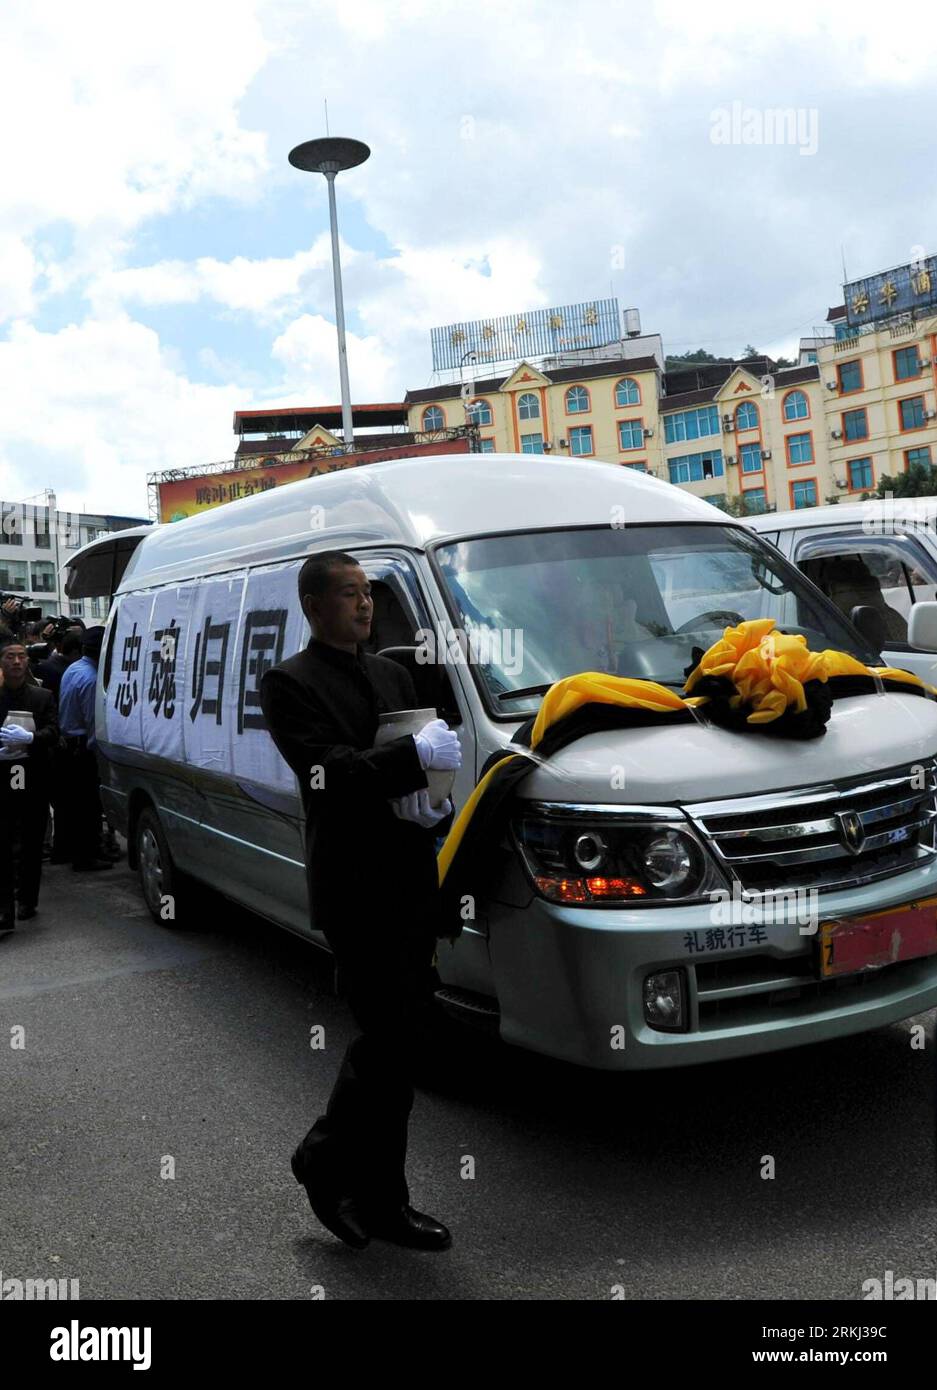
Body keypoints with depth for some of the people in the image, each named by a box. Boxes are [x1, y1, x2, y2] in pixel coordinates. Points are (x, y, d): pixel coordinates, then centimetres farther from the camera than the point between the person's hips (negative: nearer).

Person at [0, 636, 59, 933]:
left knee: (31, 845, 11)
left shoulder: (43, 697, 5)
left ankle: (27, 900, 26)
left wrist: (29, 738, -23)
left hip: (34, 783, 1)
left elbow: (53, 733, -5)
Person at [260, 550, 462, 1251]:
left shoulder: (393, 675, 17)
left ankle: (380, 1200, 26)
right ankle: (326, 1160, 18)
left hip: (413, 881, 7)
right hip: (355, 889, -7)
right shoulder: (289, 683, -5)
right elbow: (331, 774, -18)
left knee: (403, 1040, 12)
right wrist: (415, 756, -23)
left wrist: (431, 801, -3)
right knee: (392, 1035, -7)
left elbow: (432, 760, 18)